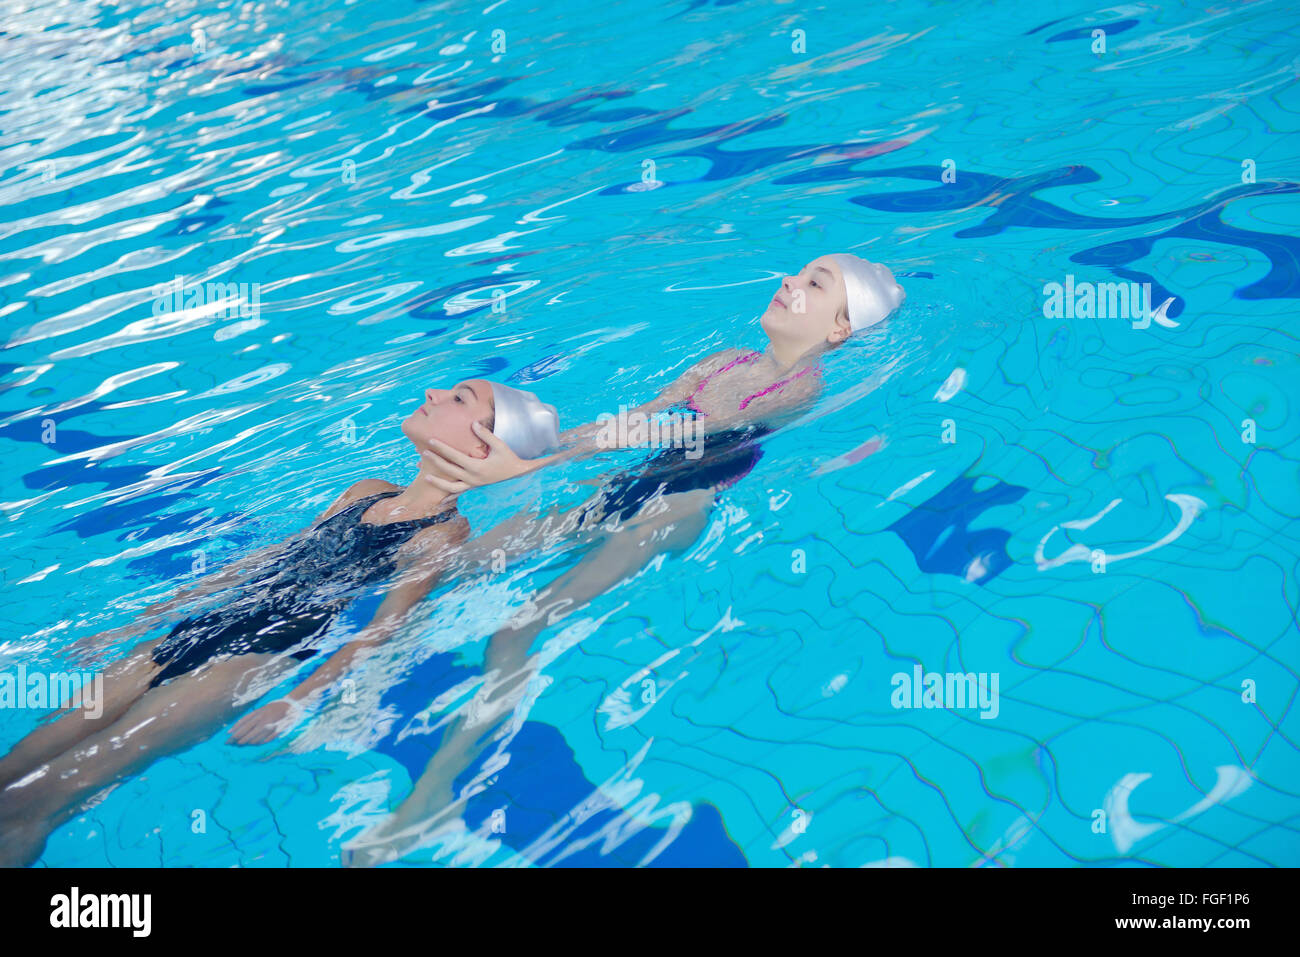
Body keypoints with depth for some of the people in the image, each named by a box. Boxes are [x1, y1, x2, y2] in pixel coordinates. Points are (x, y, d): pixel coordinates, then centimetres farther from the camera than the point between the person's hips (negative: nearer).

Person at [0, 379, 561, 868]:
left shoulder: (444, 534, -3)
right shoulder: (366, 494, 19)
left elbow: (382, 630, -14)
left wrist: (294, 704, -27)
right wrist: (137, 623, 22)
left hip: (263, 651, -7)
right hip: (205, 627, 7)